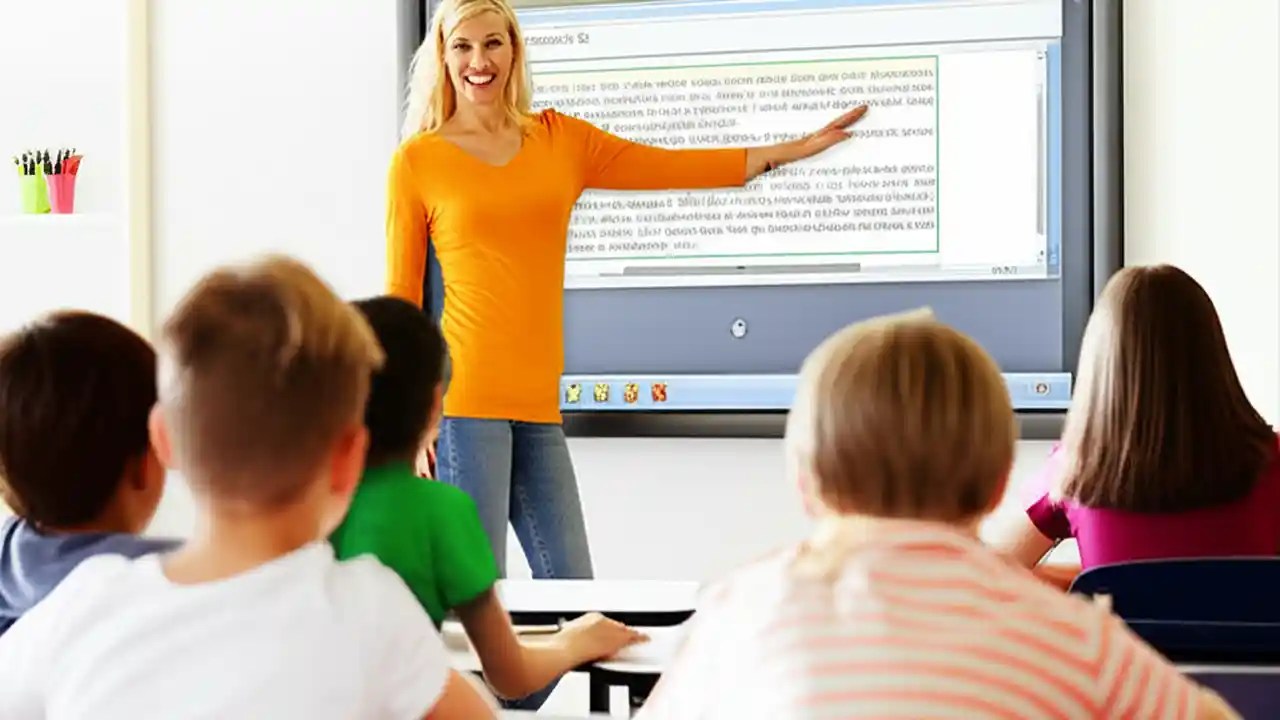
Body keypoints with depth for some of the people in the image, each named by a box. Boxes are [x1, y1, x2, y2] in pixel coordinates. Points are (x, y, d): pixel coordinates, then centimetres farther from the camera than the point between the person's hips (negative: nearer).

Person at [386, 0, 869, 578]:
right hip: (465, 397, -4)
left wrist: (800, 148, 12)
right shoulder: (417, 162, 3)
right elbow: (401, 293, 3)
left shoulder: (560, 140, 13)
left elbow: (672, 168, 14)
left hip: (537, 403, 4)